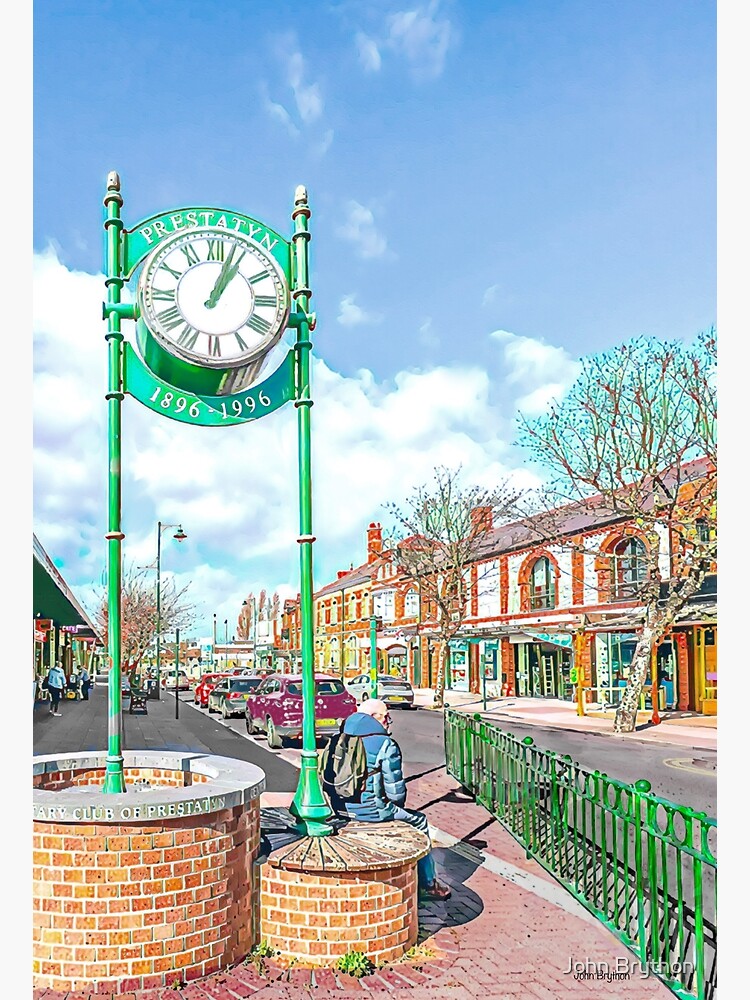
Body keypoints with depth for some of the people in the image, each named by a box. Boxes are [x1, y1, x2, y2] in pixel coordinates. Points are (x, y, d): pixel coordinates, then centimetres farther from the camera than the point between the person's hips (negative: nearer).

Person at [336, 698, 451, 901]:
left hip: (344, 807, 7)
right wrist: (397, 806, 6)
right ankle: (427, 885, 23)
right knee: (419, 821, 16)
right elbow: (396, 791, -15)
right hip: (373, 810, -7)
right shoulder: (386, 745, -13)